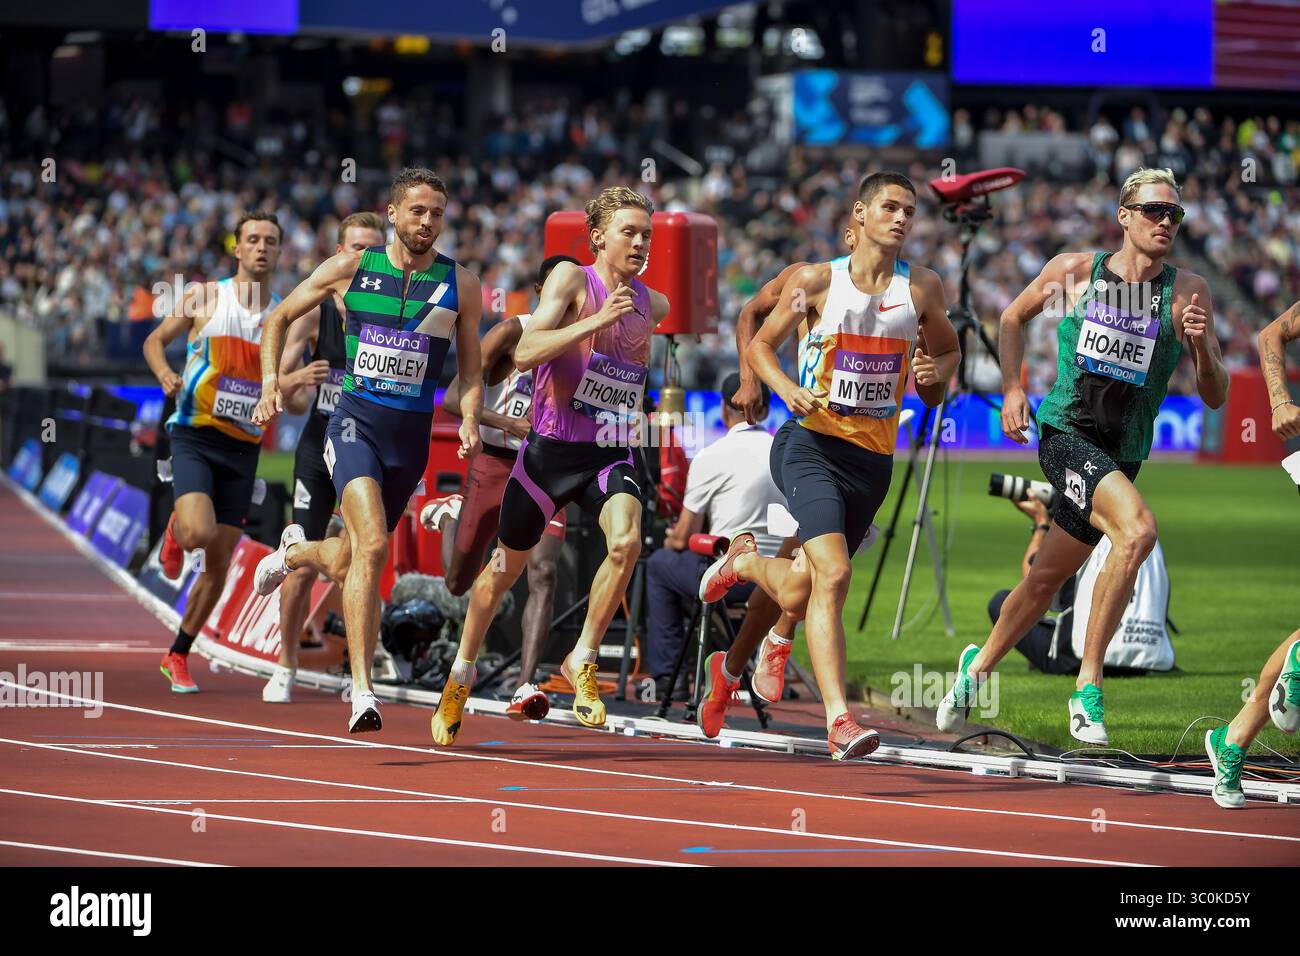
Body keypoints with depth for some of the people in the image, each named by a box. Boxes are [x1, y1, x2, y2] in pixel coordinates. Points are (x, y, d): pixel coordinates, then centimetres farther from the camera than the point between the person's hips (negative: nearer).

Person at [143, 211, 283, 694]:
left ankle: (178, 655, 20)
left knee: (219, 562, 5)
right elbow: (155, 340, 9)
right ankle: (176, 530, 12)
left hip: (243, 448, 3)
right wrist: (164, 373, -12)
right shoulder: (204, 297, -3)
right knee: (198, 533, -26)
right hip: (194, 436, -3)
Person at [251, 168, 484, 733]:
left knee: (347, 565, 14)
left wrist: (470, 422, -6)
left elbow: (471, 369, 12)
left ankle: (295, 552, 51)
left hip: (412, 435, 3)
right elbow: (279, 318, 12)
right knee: (372, 547, -25)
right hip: (356, 421, -3)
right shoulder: (350, 268, 0)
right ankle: (362, 691, -24)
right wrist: (271, 381, -1)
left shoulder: (460, 284, 4)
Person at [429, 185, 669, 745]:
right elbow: (525, 353, -26)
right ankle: (462, 673, 36)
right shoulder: (571, 280, -11)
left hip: (610, 454, 3)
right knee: (507, 567, 13)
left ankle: (582, 661, -11)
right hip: (551, 448, -3)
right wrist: (595, 321, -31)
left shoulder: (652, 306, 6)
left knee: (626, 541, -27)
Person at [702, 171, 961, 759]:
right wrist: (787, 389, -12)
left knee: (796, 591, 12)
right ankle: (838, 720, -22)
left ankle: (746, 561, 48)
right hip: (812, 445, -4)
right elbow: (760, 344, 7)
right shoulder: (817, 281, -2)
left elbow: (949, 350, 22)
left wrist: (935, 371, -2)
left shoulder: (921, 288, 6)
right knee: (833, 574, -23)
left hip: (874, 461, 4)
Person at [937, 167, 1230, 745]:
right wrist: (1011, 389, 4)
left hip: (1123, 454, 4)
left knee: (1047, 578, 14)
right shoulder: (1075, 271, -2)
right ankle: (1087, 685, -21)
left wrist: (1202, 346, -21)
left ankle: (979, 667, 39)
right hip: (1066, 433, -3)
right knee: (1137, 530, -28)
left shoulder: (1187, 292, -1)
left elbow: (1215, 397, -2)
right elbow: (1012, 318, 16)